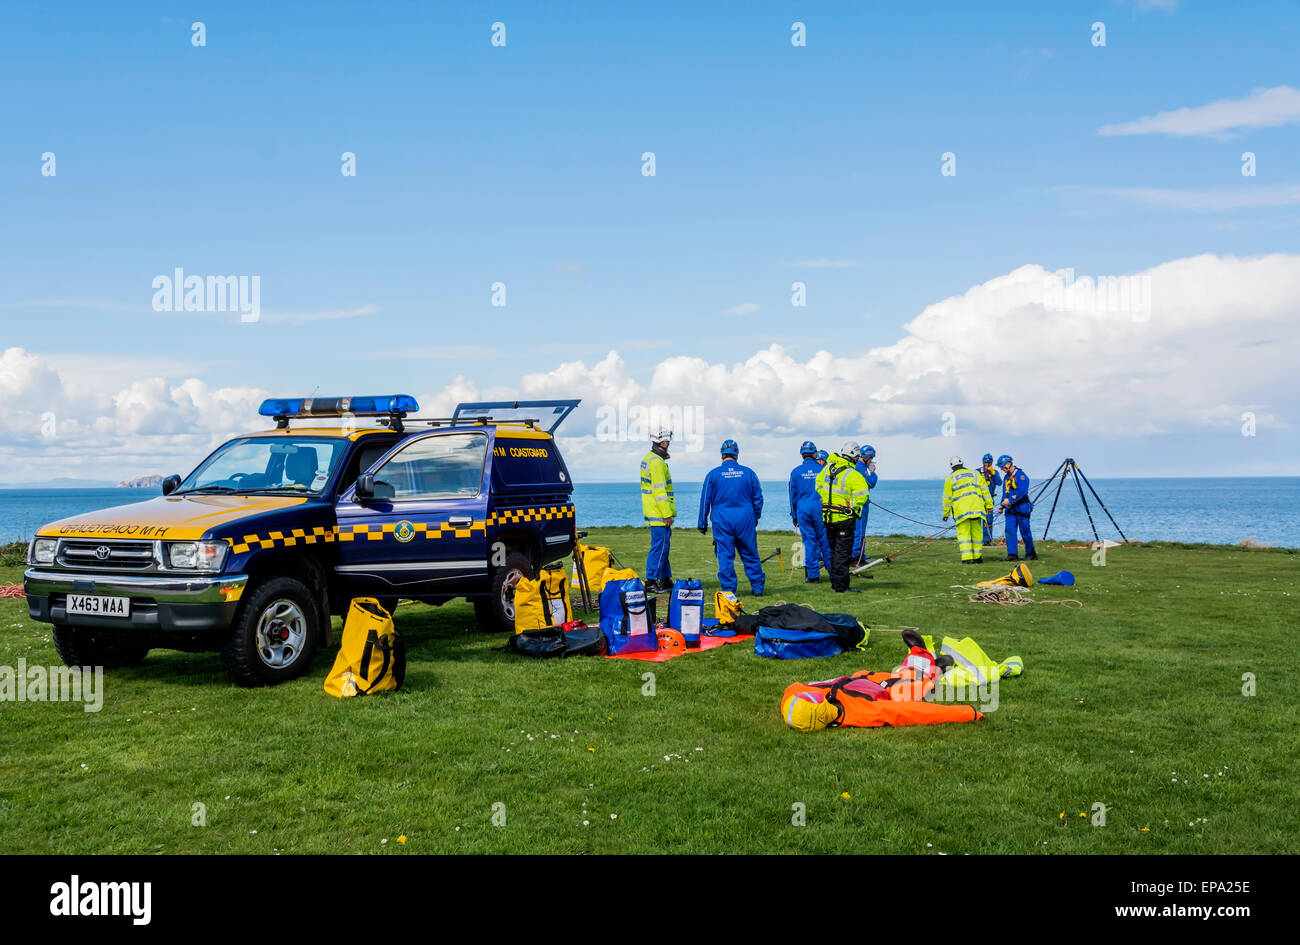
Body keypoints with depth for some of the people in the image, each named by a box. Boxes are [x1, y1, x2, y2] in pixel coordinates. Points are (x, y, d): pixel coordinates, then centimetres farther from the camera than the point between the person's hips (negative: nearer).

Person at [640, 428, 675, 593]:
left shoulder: (649, 458, 16)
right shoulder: (657, 462, -17)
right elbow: (660, 491, -21)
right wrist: (667, 514, -19)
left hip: (653, 513, 11)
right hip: (659, 514, -11)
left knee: (663, 546, 16)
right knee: (659, 547, -7)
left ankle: (666, 579, 23)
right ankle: (651, 581, -5)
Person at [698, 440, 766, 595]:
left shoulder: (713, 474, -2)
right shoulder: (748, 472, 4)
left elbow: (705, 500, 2)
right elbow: (758, 498, 9)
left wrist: (702, 523, 9)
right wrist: (756, 517, 21)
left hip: (722, 521, -2)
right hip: (745, 519, 2)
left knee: (725, 556, 2)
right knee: (750, 555, 10)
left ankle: (728, 590, 2)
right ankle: (758, 588, 14)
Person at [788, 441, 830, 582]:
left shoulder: (796, 472, 1)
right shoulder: (822, 470, 0)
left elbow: (793, 495, 6)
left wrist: (794, 515, 13)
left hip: (803, 509, 0)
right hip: (820, 508, 0)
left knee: (809, 542, 3)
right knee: (825, 540, 7)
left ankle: (812, 575, 4)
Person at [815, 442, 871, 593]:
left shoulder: (827, 468, 3)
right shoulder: (853, 475, -18)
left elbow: (818, 484, 17)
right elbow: (862, 495, -23)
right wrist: (853, 508, -6)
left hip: (828, 517, 7)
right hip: (844, 519, -7)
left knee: (834, 551, 18)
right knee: (843, 552, 0)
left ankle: (835, 583, 26)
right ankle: (841, 587, 3)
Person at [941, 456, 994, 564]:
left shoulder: (951, 478, 10)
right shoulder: (975, 474, 18)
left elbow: (947, 498, 10)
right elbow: (985, 490, 13)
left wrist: (945, 513, 16)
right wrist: (989, 505, 14)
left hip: (961, 509, -3)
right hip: (976, 508, 3)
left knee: (963, 533, -4)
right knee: (977, 533, 10)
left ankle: (966, 558, -15)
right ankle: (977, 557, 14)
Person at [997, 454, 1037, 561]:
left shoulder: (1020, 475, -9)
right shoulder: (1006, 477, 16)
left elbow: (1022, 492, -19)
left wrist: (1010, 500, -23)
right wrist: (1003, 505, 12)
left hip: (1021, 507, -7)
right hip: (1010, 509, 7)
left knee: (1025, 531, 0)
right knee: (1010, 530, -6)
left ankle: (1031, 554, 16)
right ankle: (1012, 555, -7)